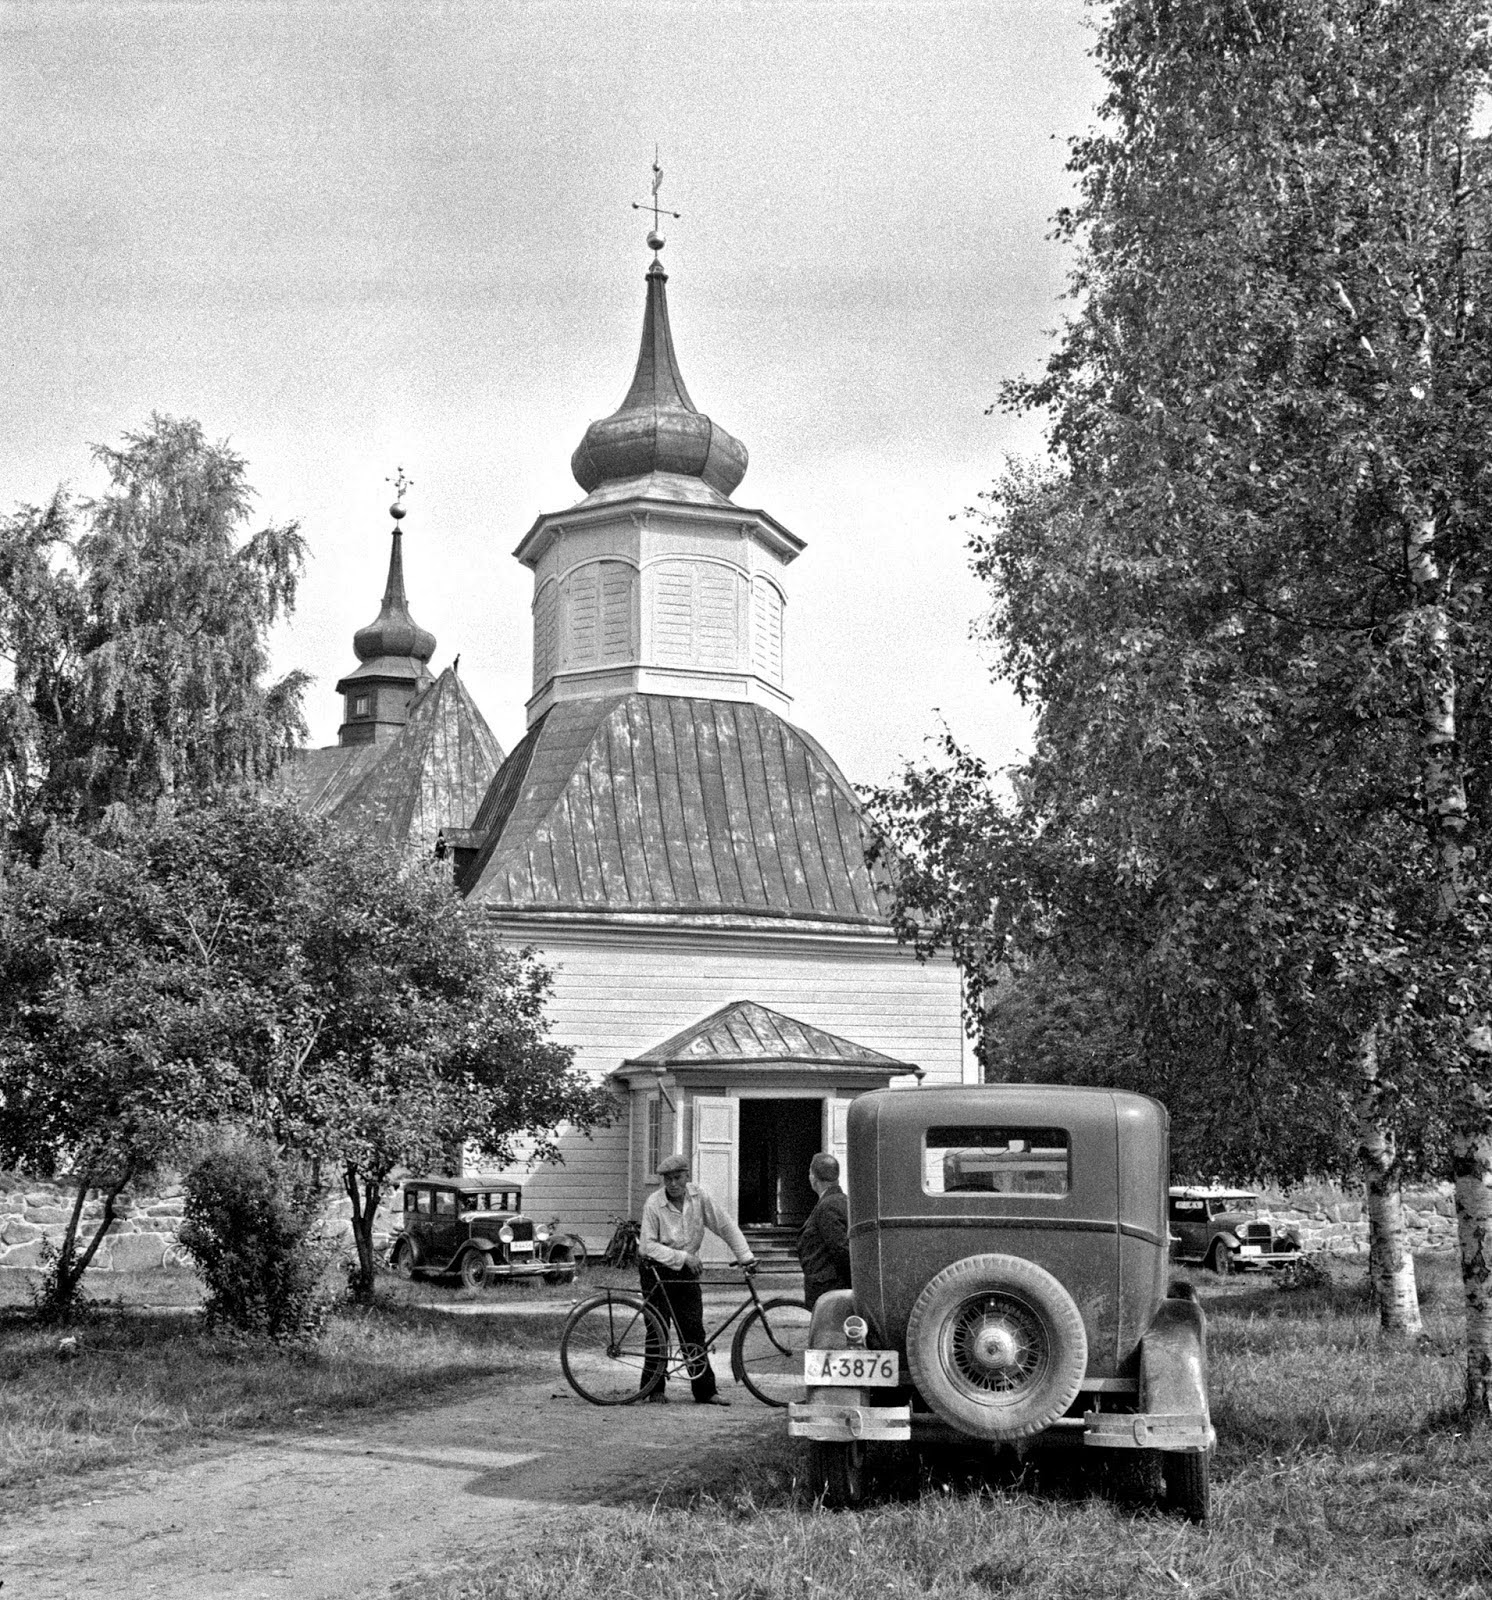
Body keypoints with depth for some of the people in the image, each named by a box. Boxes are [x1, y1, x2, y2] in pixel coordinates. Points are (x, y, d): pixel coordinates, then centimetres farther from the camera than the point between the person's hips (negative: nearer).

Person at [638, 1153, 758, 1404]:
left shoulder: (699, 1196, -8)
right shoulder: (653, 1203, -17)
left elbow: (725, 1227, -3)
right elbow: (648, 1245, -19)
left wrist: (745, 1256, -8)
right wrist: (682, 1256, -23)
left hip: (686, 1270, 3)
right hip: (656, 1269, -3)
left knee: (694, 1330, 1)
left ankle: (705, 1390, 4)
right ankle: (655, 1388, 9)